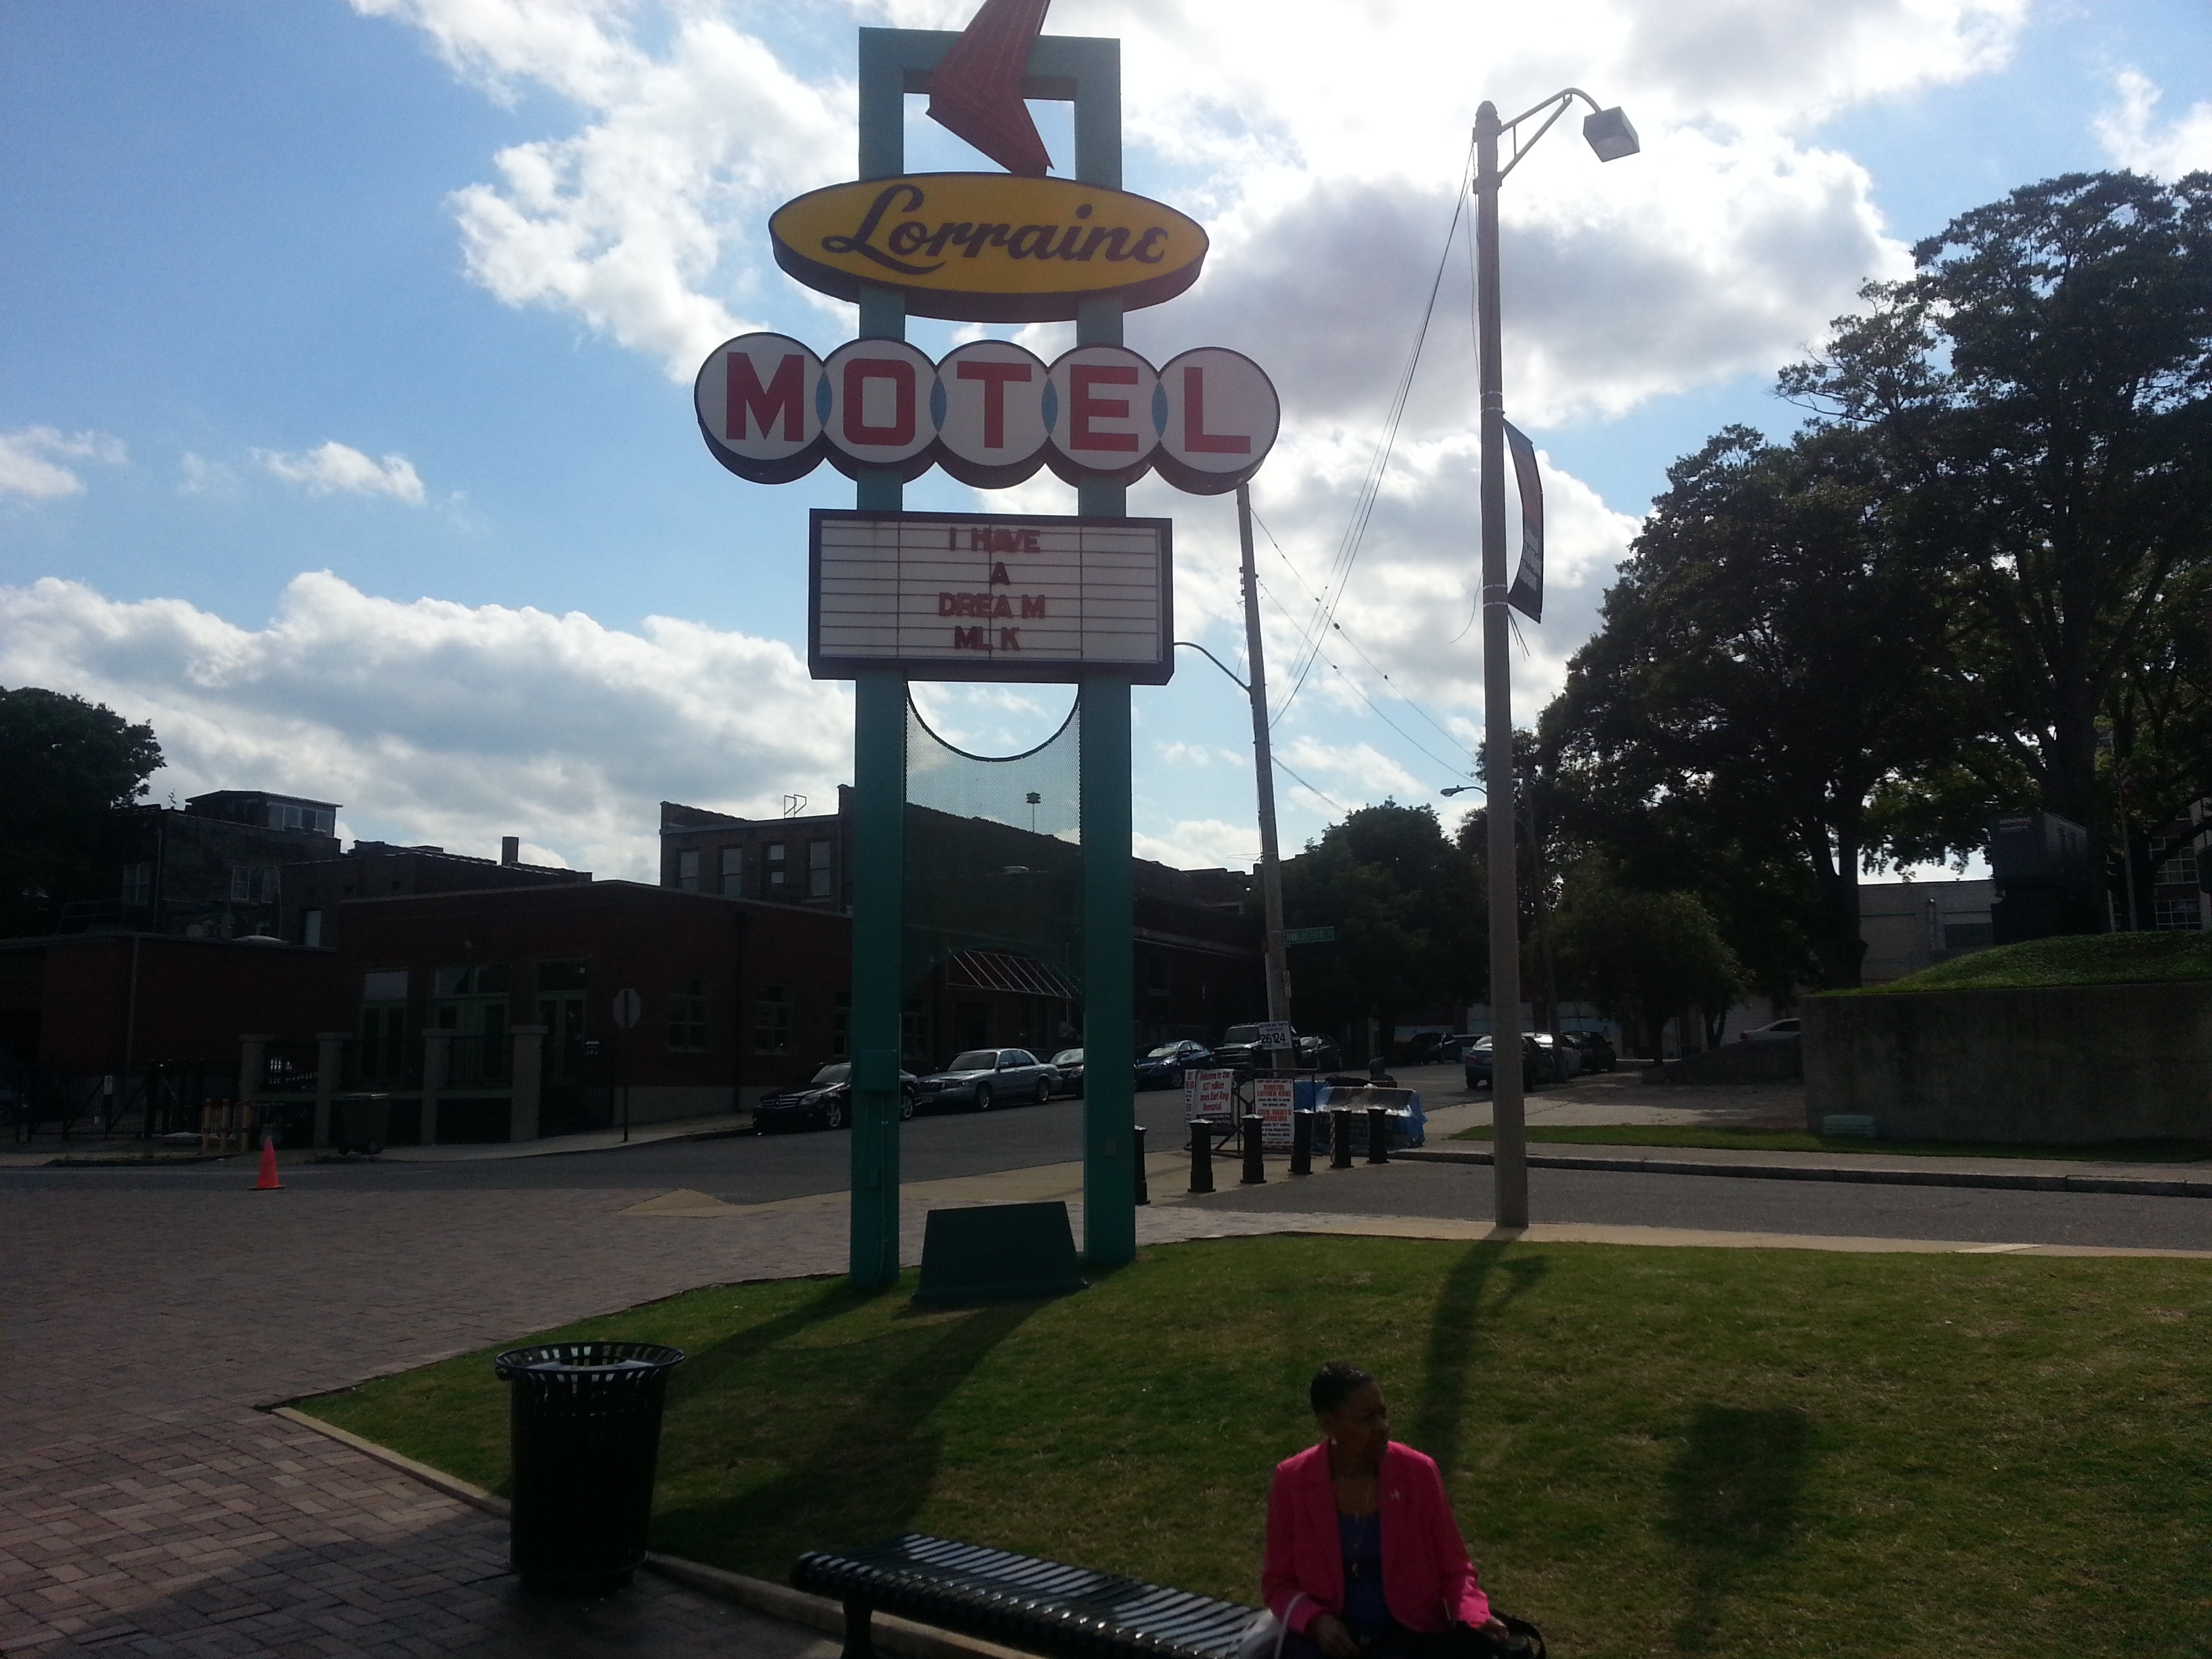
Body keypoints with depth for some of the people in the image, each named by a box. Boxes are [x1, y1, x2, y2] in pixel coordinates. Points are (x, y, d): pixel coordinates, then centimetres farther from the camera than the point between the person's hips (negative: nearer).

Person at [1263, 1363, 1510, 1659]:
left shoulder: (1418, 1472, -7)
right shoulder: (1292, 1481, -8)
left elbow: (1453, 1568, 4)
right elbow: (1278, 1582, 2)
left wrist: (1474, 1616, -15)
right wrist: (1316, 1620, -17)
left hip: (1407, 1630, 0)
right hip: (1326, 1632, 0)